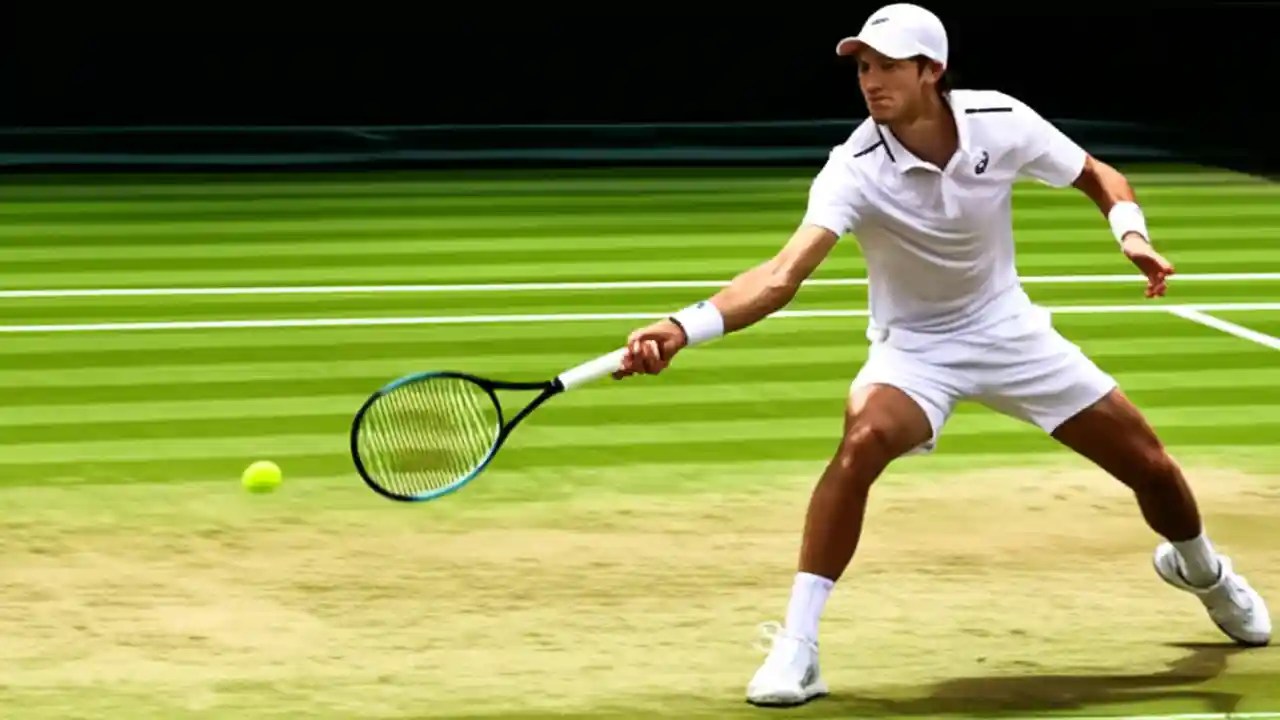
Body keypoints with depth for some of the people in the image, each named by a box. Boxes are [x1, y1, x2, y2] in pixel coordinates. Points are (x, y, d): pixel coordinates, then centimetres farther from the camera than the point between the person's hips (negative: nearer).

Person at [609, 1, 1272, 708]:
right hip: (913, 348, -3)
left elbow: (1098, 176, -1)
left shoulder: (1002, 122, -19)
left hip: (1008, 330, 3)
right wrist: (683, 327, -58)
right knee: (863, 440, -35)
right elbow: (783, 273, -41)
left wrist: (1132, 232, -23)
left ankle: (1199, 567, 43)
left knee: (1151, 468, 5)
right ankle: (796, 648, -29)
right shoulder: (856, 170, -28)